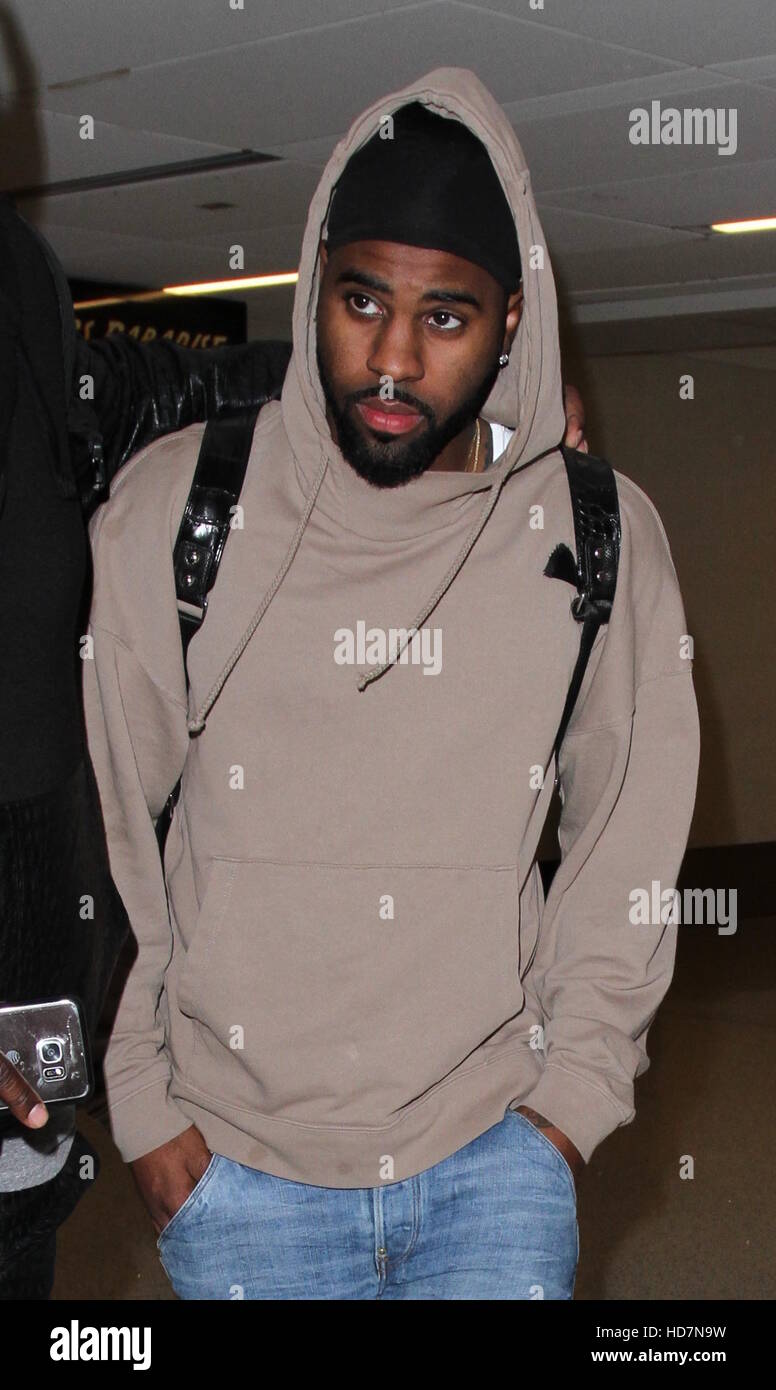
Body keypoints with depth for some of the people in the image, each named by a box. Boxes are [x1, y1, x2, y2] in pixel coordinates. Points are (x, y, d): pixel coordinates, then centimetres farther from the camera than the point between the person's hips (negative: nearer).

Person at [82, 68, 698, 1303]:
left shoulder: (601, 536, -3)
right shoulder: (168, 511, -6)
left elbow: (628, 847, 5)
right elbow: (94, 829, 0)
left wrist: (571, 1097, 1)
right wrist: (145, 1109, -1)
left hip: (497, 1158, 0)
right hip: (234, 1169, 0)